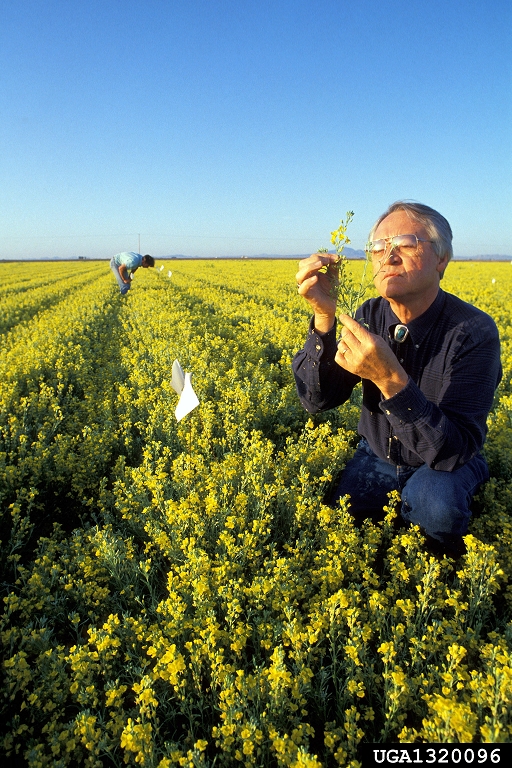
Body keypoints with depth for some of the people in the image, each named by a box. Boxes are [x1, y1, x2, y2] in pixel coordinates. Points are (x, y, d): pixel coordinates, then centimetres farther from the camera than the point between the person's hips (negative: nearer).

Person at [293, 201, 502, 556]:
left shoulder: (475, 332, -25)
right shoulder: (370, 316, -11)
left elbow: (454, 451, -31)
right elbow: (317, 400, -18)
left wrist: (390, 378, -46)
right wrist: (324, 317, -32)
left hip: (444, 468, -3)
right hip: (376, 459, 4)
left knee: (433, 500, -33)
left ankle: (443, 570, 0)